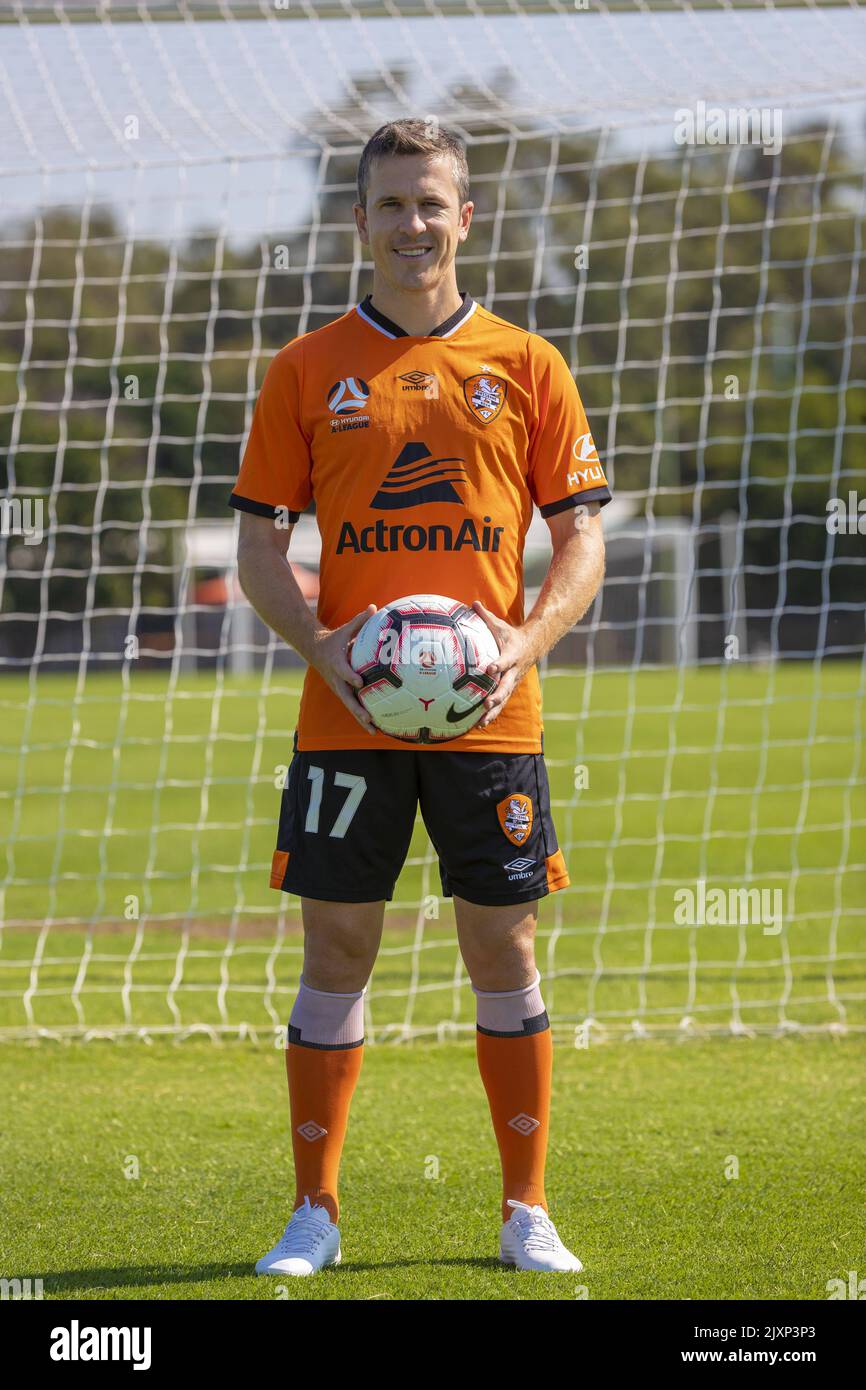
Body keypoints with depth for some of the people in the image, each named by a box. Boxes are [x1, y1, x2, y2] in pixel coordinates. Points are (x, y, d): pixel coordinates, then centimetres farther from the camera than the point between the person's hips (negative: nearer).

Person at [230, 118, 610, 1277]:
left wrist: (527, 639, -13)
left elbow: (582, 538, 5)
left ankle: (526, 1213, 12)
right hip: (347, 717, 0)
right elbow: (260, 544, 6)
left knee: (504, 948, 3)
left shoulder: (525, 366, 5)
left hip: (490, 714, 0)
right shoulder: (307, 370, 6)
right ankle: (315, 1212, 8)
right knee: (337, 949, 0)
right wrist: (319, 643, -12)